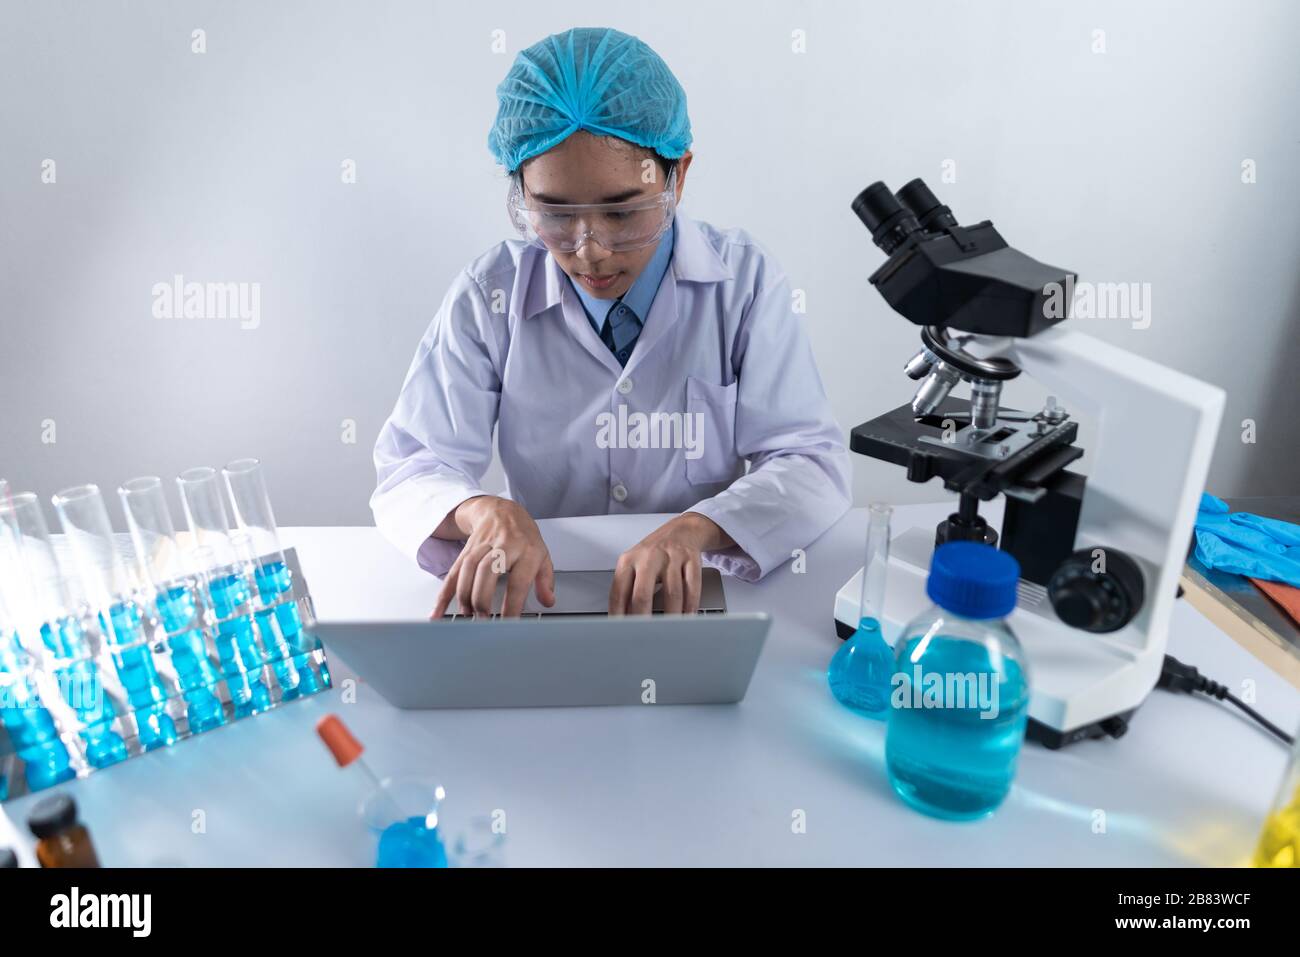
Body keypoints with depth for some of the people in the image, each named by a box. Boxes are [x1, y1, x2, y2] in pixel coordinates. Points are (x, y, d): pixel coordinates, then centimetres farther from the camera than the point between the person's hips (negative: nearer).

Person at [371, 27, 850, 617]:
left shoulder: (743, 280, -6)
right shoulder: (488, 296, -5)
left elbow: (813, 464, -10)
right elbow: (410, 471, -4)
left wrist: (694, 530, -28)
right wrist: (484, 513, -26)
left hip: (699, 591, 0)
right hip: (538, 593, 1)